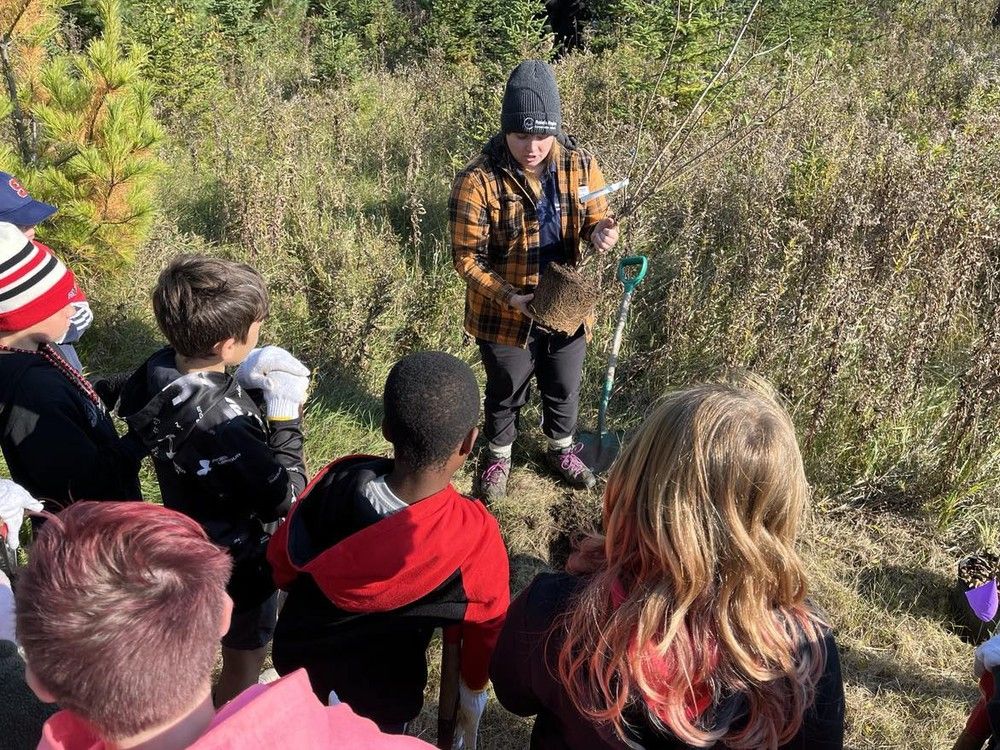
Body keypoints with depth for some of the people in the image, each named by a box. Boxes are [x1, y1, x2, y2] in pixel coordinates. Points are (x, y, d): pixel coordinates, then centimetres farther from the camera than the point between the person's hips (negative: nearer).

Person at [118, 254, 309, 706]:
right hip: (237, 559, -9)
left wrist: (251, 385, -17)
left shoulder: (162, 369, -18)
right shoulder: (220, 427, -42)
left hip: (192, 537, 9)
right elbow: (284, 500, -28)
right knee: (245, 656, 21)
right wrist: (285, 413, -27)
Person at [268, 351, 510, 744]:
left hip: (296, 652, 3)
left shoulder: (337, 482, -28)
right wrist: (473, 690, 7)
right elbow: (487, 626, -14)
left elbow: (282, 558, -9)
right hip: (379, 699, -2)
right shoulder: (474, 536, -35)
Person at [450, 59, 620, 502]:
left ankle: (562, 449, 52)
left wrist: (602, 232, -21)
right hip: (506, 315, -3)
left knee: (564, 389, 23)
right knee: (506, 393, 19)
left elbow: (596, 217, 4)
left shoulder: (580, 165, -10)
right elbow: (467, 257, -17)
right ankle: (498, 457, 47)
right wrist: (510, 298, -28)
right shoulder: (478, 181, -22)